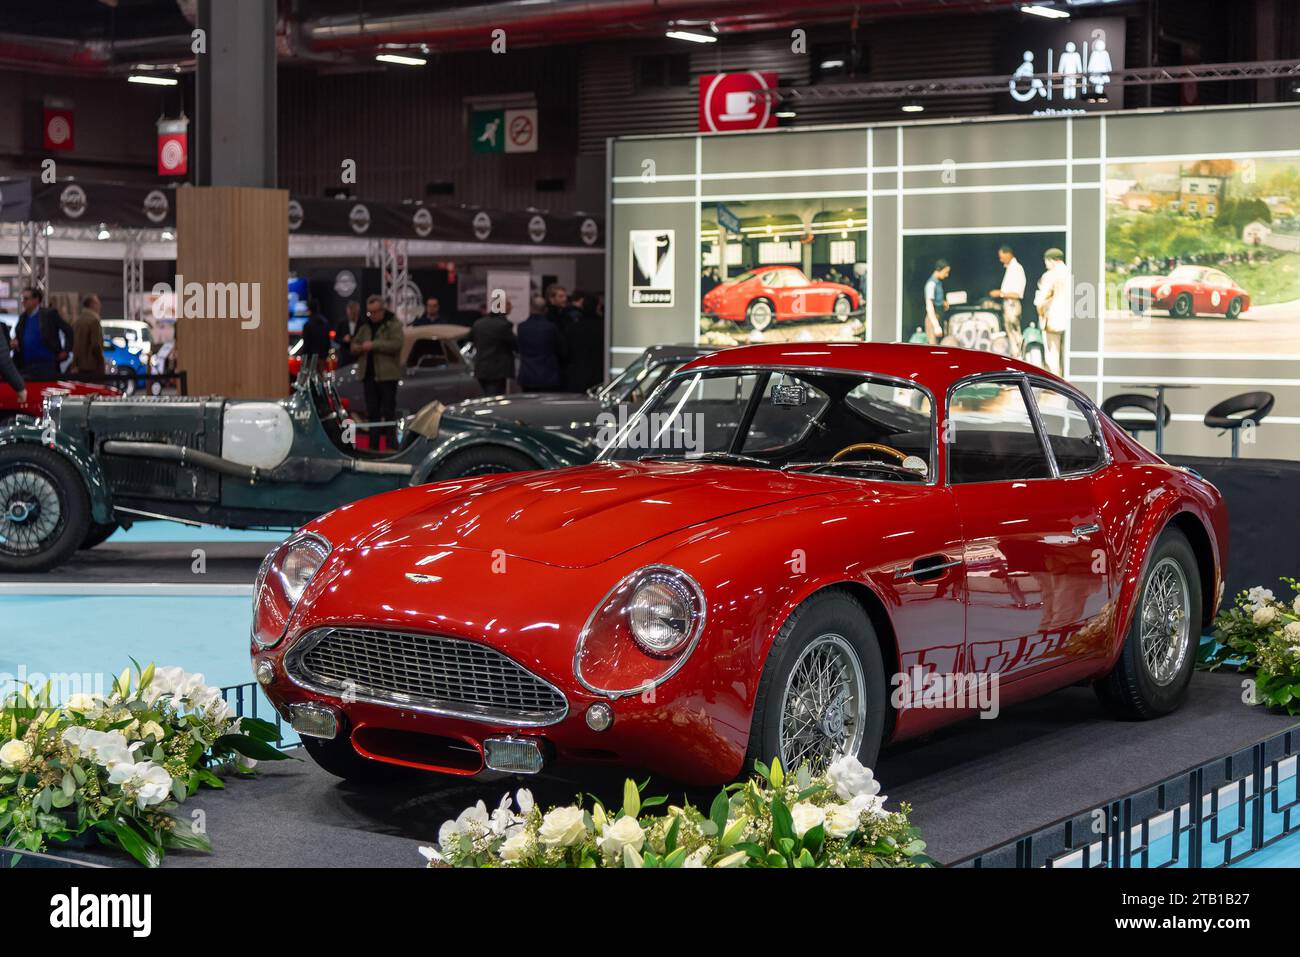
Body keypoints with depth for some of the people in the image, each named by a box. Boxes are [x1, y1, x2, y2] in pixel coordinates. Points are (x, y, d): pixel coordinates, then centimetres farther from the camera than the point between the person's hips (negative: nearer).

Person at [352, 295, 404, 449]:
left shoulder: (393, 324, -3)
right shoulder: (364, 325, 16)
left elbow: (396, 344, -18)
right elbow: (354, 346, 19)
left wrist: (373, 345, -19)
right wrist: (360, 348, -6)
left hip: (387, 374, -6)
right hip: (368, 373, 6)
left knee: (388, 411, -6)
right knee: (372, 411, 9)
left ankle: (391, 444, -3)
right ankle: (373, 445, 14)